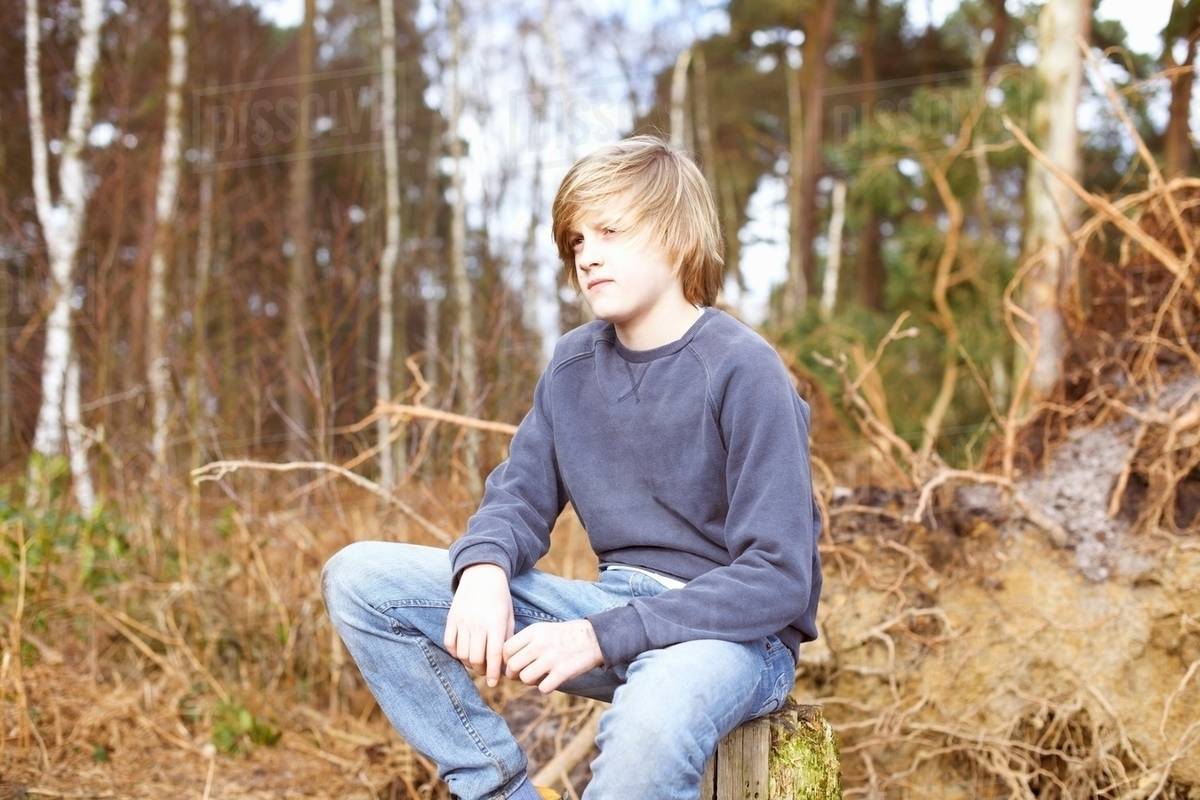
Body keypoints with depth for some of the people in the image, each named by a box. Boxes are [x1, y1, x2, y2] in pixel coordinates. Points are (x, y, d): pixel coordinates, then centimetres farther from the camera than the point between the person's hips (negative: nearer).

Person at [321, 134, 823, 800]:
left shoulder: (743, 371, -14)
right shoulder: (573, 364, 5)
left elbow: (778, 577, -18)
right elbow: (520, 497, 9)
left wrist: (601, 638, -24)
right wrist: (484, 568, -17)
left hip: (733, 630, -6)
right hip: (614, 603, 6)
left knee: (650, 725, -44)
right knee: (358, 578, -6)